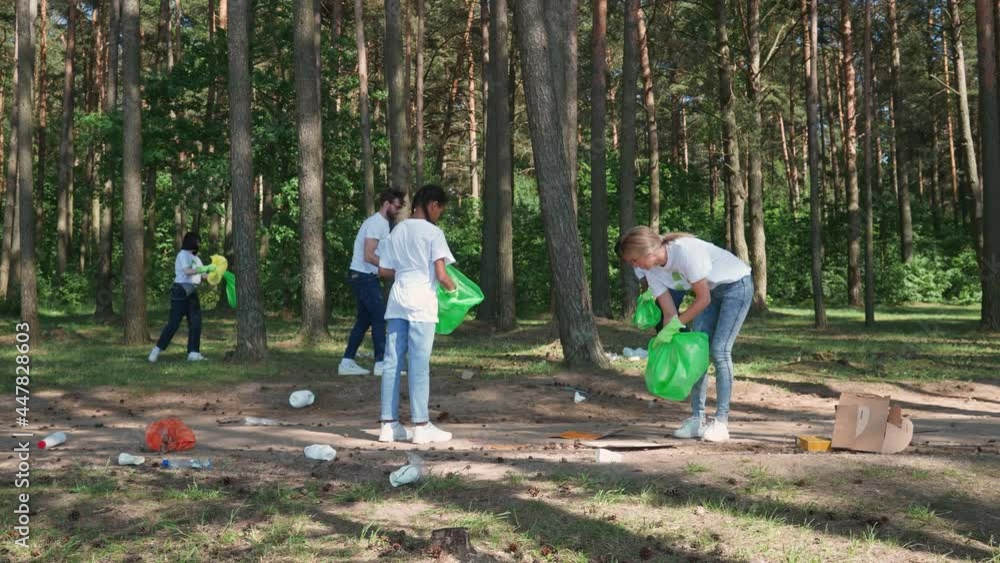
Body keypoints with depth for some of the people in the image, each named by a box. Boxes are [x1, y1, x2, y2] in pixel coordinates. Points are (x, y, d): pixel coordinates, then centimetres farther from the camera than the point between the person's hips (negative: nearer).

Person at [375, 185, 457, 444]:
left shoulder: (397, 231, 12)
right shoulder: (433, 232, -6)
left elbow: (384, 270, 14)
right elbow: (441, 275, -12)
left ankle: (388, 424, 9)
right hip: (422, 303, -6)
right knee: (419, 364, -3)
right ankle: (421, 425, 1)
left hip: (397, 301, 6)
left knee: (392, 363, 6)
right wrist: (453, 288, 6)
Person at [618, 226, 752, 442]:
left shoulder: (685, 251, -34)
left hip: (736, 284, -7)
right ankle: (697, 418, 3)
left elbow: (703, 299, -26)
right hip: (711, 290, 7)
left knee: (719, 350, -14)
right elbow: (669, 313, -7)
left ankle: (721, 422, -10)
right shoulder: (652, 270, -11)